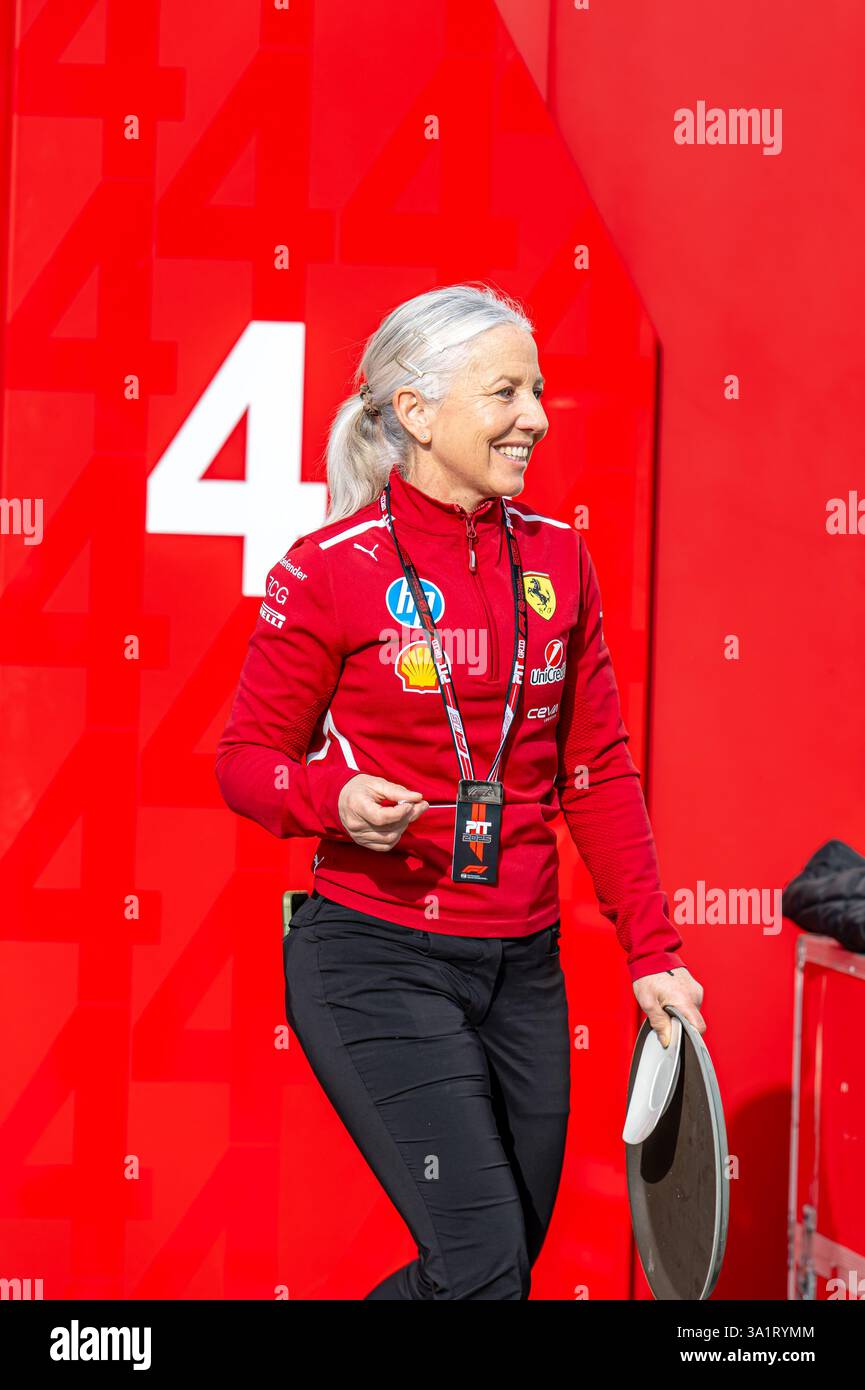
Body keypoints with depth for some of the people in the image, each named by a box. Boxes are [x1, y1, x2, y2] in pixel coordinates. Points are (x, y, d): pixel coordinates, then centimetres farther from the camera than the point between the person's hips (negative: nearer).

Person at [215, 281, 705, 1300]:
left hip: (522, 968, 6)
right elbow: (247, 758, -2)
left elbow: (598, 773, 11)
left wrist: (651, 953, 8)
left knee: (507, 1268, 12)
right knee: (481, 1266, -14)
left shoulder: (557, 561, 7)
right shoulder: (331, 569, -8)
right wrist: (334, 797, -23)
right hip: (377, 961, -6)